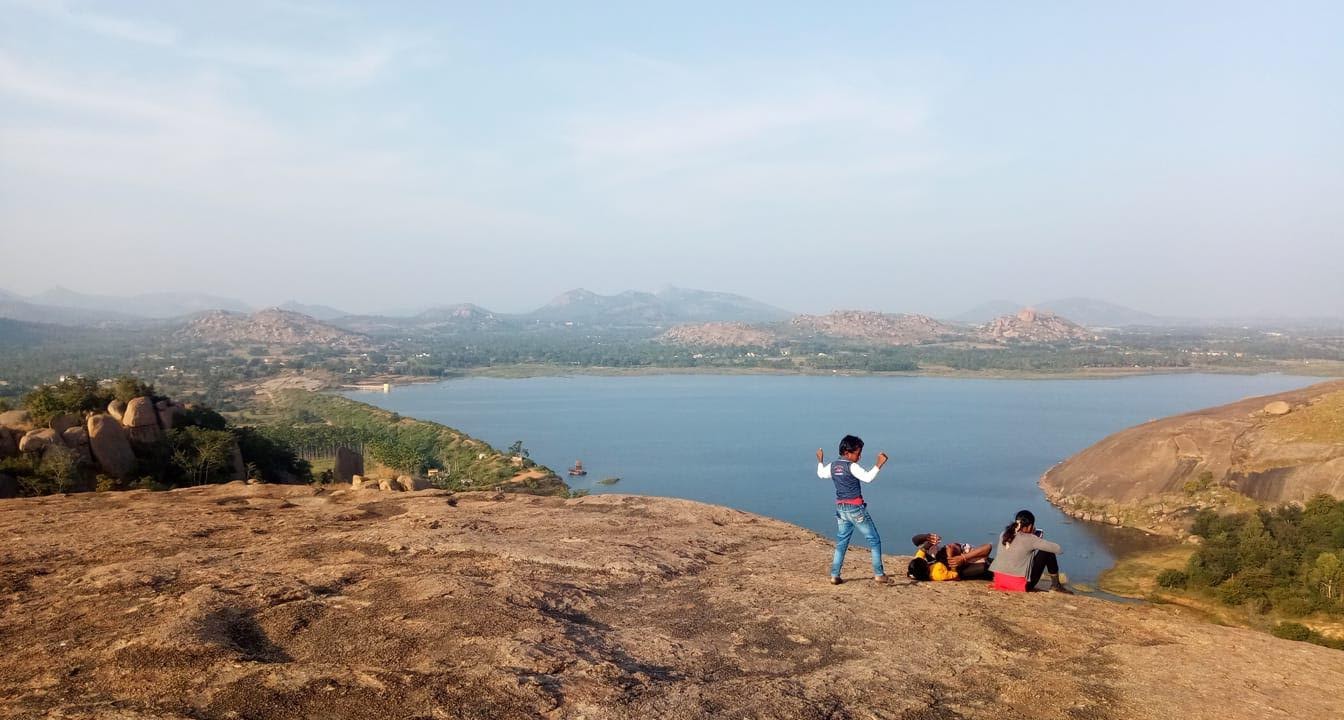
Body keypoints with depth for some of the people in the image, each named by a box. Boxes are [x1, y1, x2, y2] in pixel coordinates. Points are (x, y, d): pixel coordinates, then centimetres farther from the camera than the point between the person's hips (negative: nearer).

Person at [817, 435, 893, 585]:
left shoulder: (832, 466, 6)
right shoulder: (852, 466, -15)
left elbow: (821, 474, 25)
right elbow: (868, 477, -29)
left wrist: (820, 461, 39)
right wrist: (879, 464, -24)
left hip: (840, 508, 7)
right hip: (855, 508, -7)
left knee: (841, 543, 14)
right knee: (874, 540, 3)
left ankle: (834, 576, 11)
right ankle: (879, 574, 2)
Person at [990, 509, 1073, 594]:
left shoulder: (1004, 535, 3)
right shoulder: (1030, 539, -12)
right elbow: (1058, 549, -8)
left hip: (999, 583, 6)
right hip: (1019, 586, -6)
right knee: (1048, 553, 7)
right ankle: (1056, 585, 20)